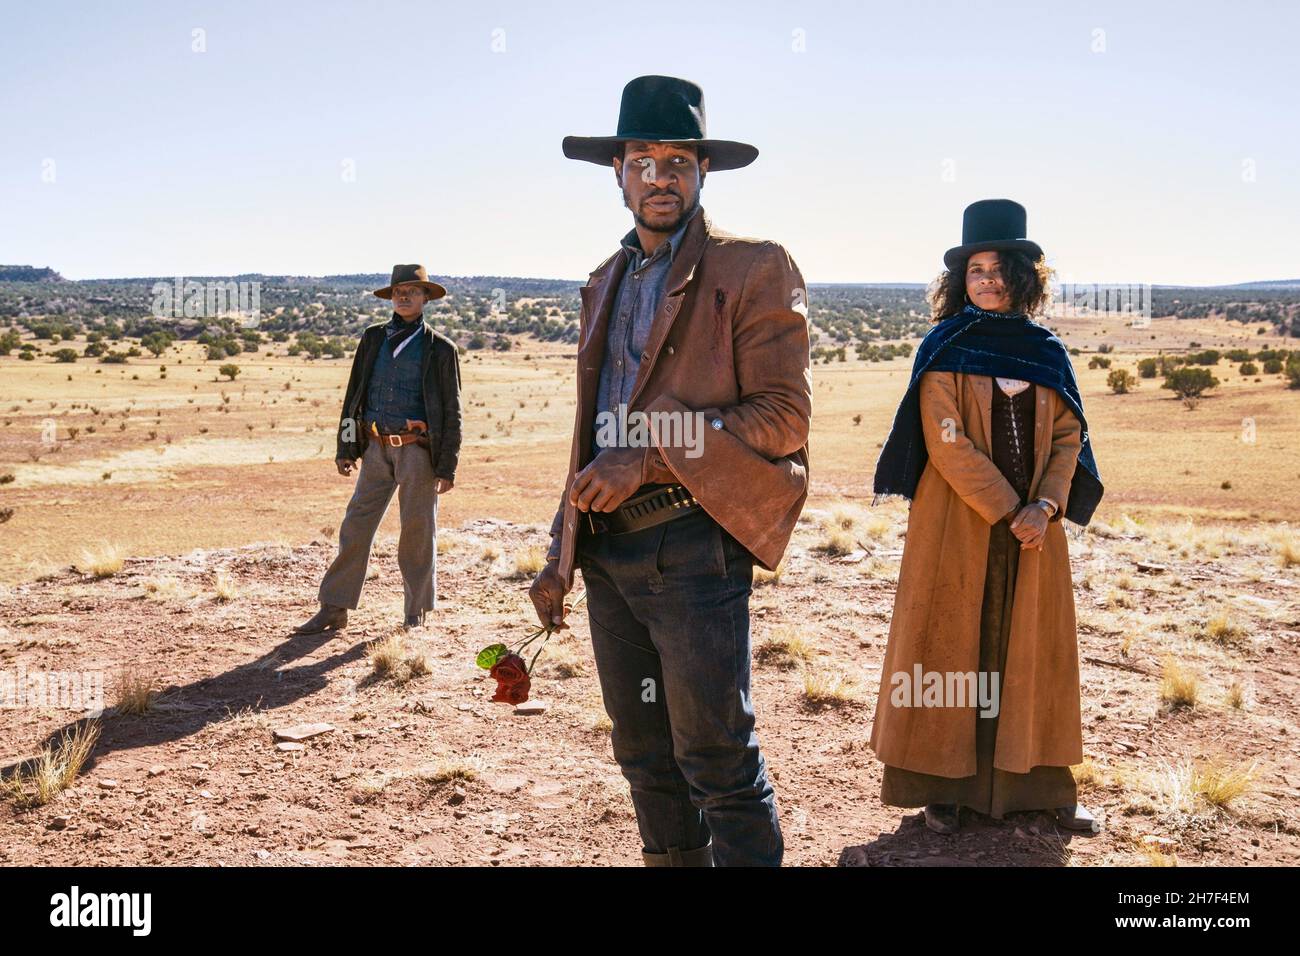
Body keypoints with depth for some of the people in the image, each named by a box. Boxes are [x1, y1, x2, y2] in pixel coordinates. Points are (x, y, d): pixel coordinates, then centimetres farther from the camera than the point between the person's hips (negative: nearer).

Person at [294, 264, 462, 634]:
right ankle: (334, 609, 10)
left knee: (418, 531, 3)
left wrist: (447, 466, -5)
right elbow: (353, 395, 14)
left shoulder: (440, 349, 1)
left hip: (418, 449, -3)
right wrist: (345, 448, 9)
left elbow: (451, 412, 0)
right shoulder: (373, 338, 11)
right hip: (377, 447, 3)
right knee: (355, 526, 3)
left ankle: (416, 613, 16)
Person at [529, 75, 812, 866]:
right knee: (646, 758, 13)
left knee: (716, 760, -4)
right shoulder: (607, 283, 18)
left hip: (693, 543, -6)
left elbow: (784, 415, -11)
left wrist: (651, 460, -17)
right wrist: (562, 554, 16)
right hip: (608, 549, 7)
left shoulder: (754, 269, -3)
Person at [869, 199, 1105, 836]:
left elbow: (1069, 437, 7)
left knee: (1032, 647, 9)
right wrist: (1007, 510, -16)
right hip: (959, 523, -4)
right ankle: (943, 785, 11)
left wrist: (1045, 506, -9)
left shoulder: (1047, 353, 10)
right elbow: (946, 442, -12)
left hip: (1034, 527, 4)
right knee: (954, 646, 1)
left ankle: (1037, 783, 20)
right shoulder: (945, 350, -3)